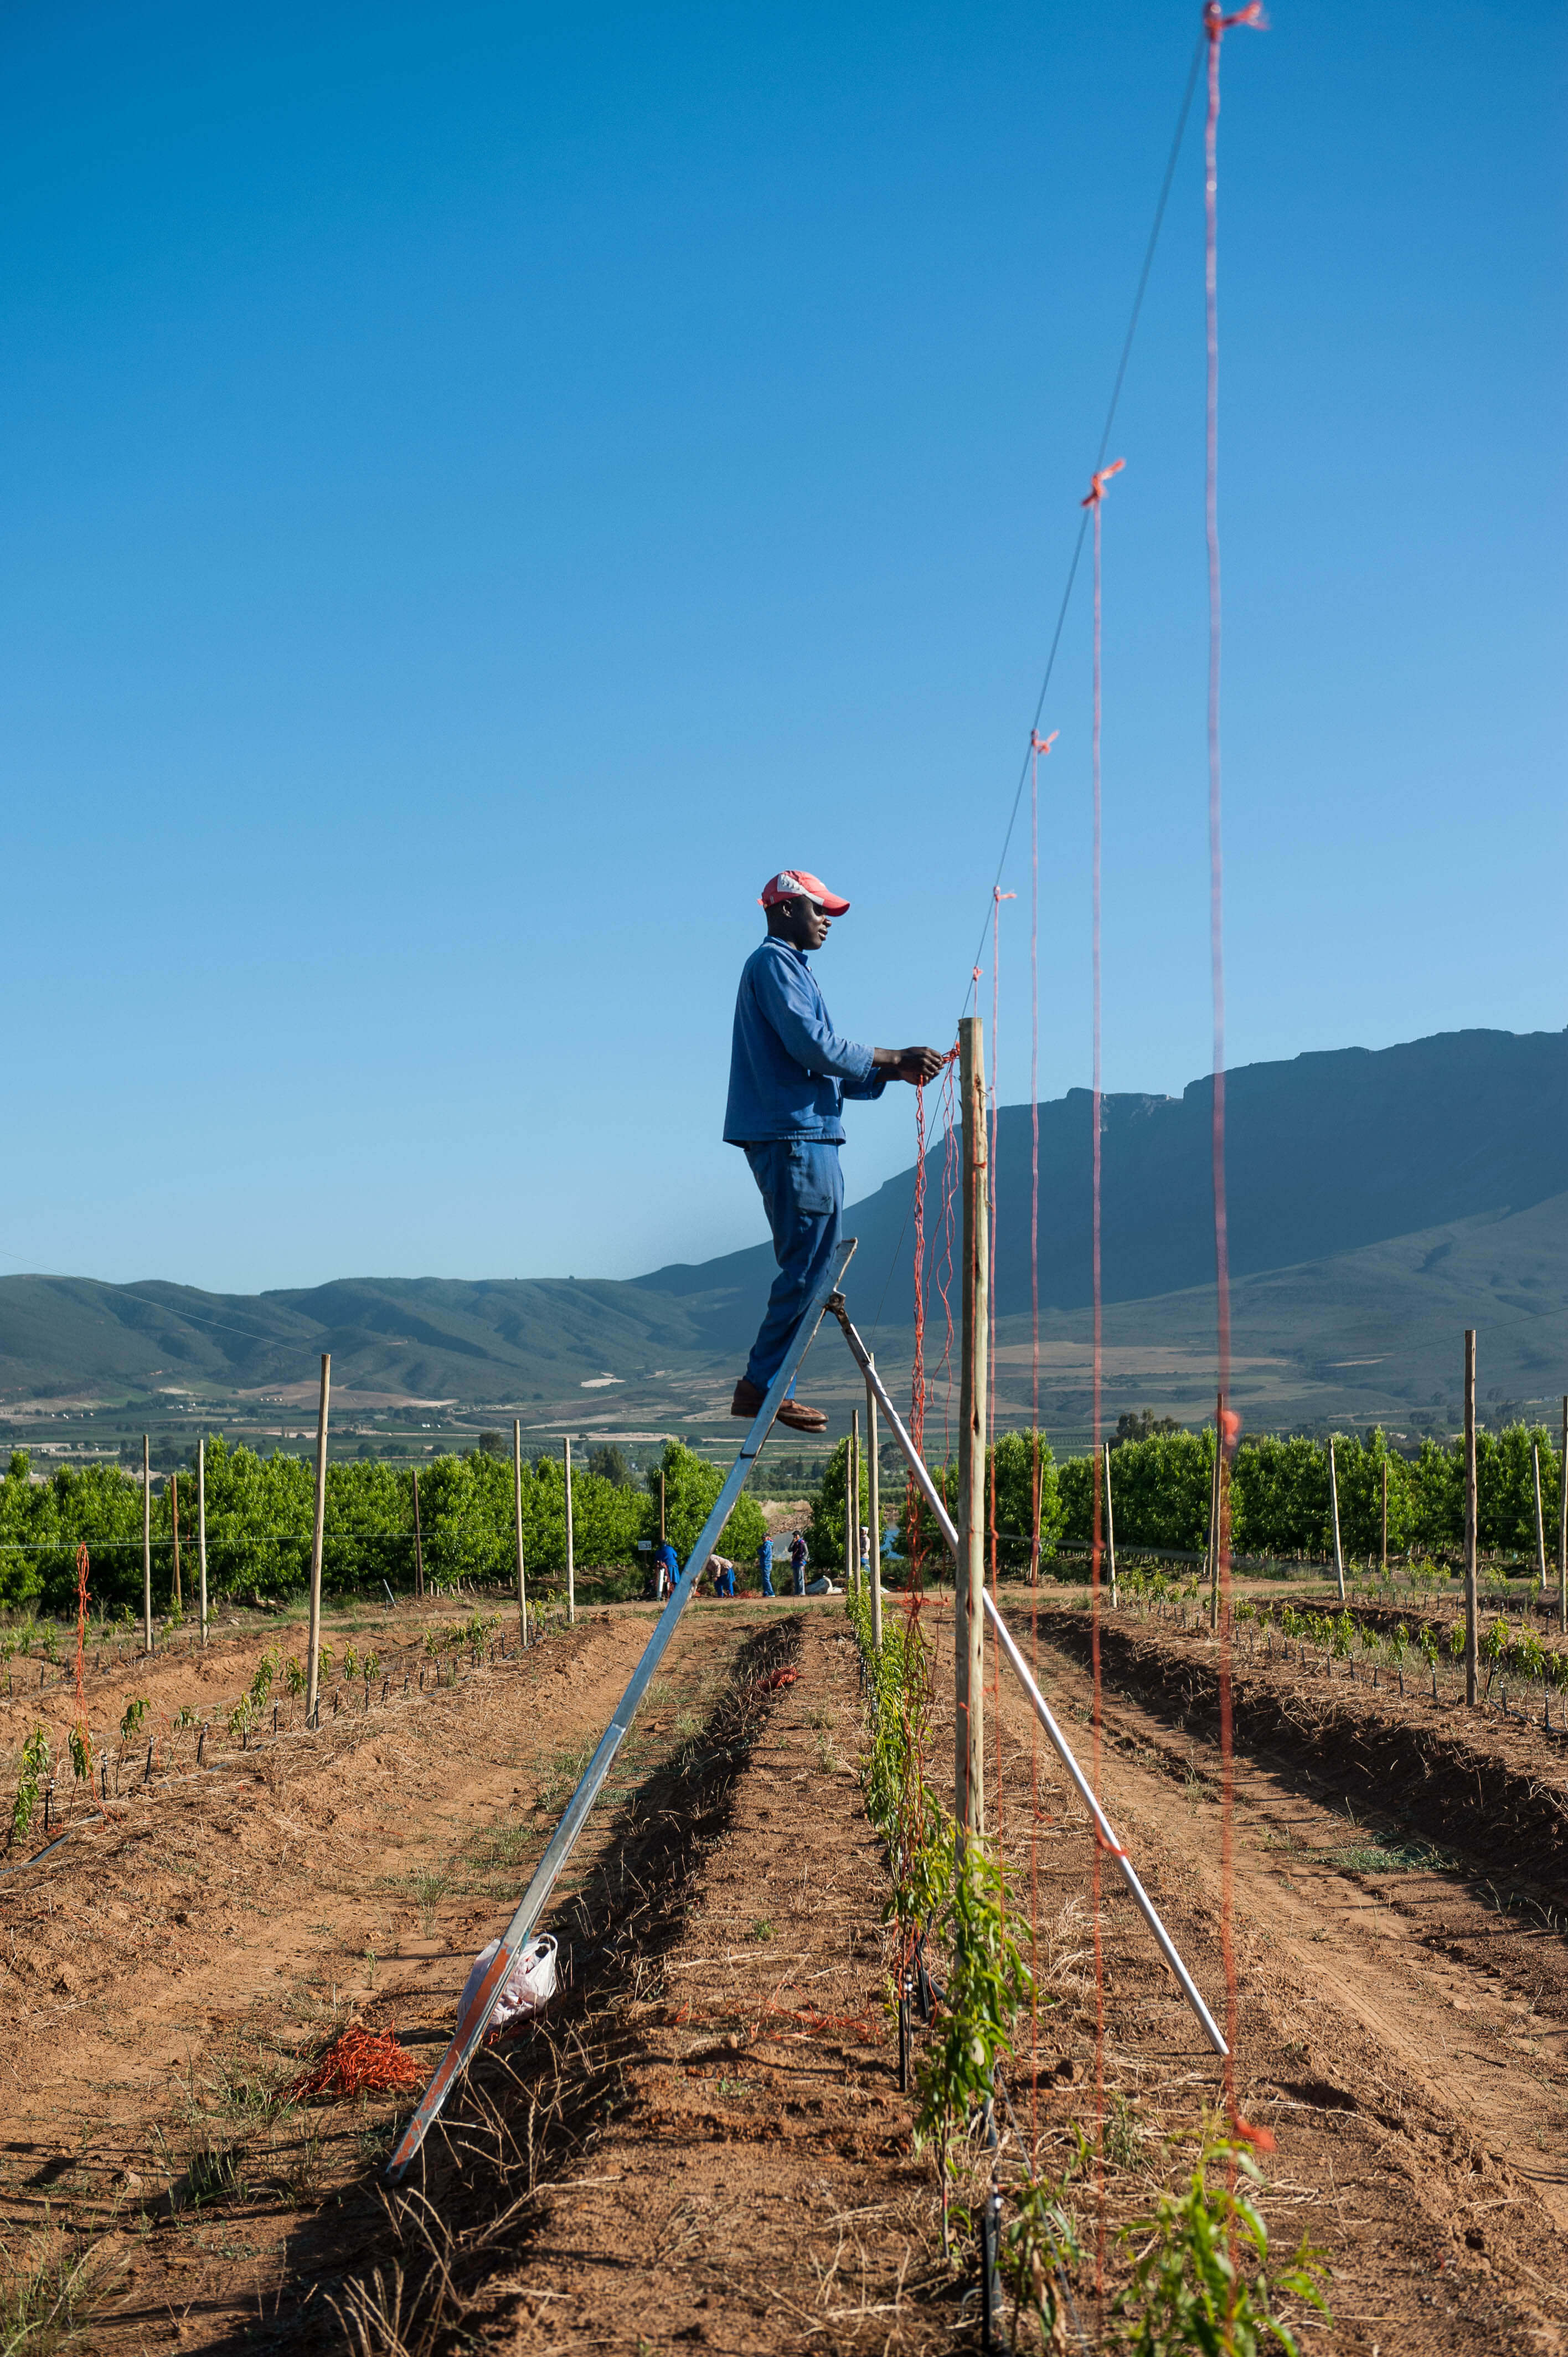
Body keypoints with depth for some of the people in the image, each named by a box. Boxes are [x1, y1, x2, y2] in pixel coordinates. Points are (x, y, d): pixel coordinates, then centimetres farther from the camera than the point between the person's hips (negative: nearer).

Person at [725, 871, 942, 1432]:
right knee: (810, 1264, -10)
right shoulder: (773, 963, -6)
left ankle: (769, 1386, 9)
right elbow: (812, 1046, -18)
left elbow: (824, 1070, 23)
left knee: (811, 1265, 9)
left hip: (806, 1137, 10)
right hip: (791, 1137, -10)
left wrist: (893, 1073, 12)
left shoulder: (792, 967, 25)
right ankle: (763, 1384, -7)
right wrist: (894, 1058, -10)